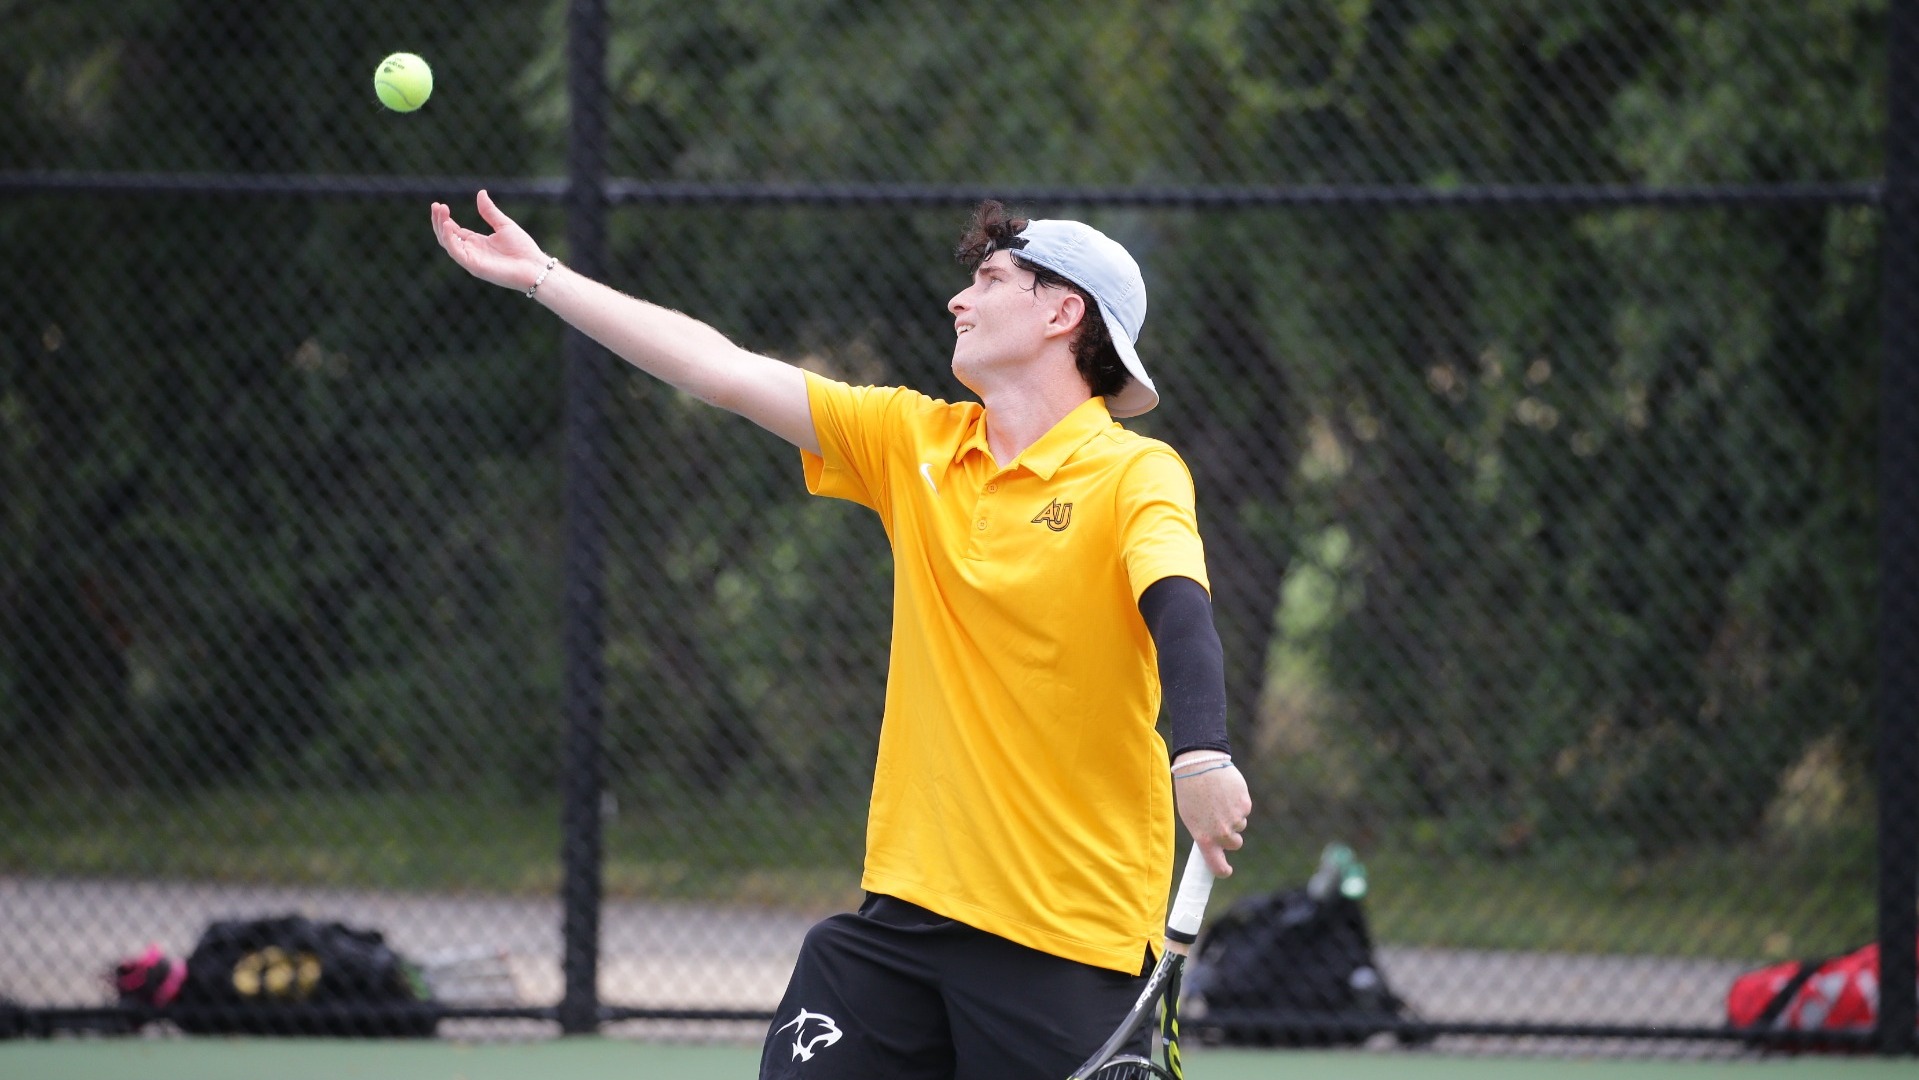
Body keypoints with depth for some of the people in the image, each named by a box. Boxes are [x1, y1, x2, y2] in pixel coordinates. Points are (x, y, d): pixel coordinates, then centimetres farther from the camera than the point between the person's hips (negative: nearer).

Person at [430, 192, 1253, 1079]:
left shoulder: (1134, 474, -7)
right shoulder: (914, 441, 10)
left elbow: (1179, 609, -25)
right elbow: (724, 371, 12)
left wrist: (1201, 755, -44)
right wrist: (542, 275, 11)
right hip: (912, 899, 5)